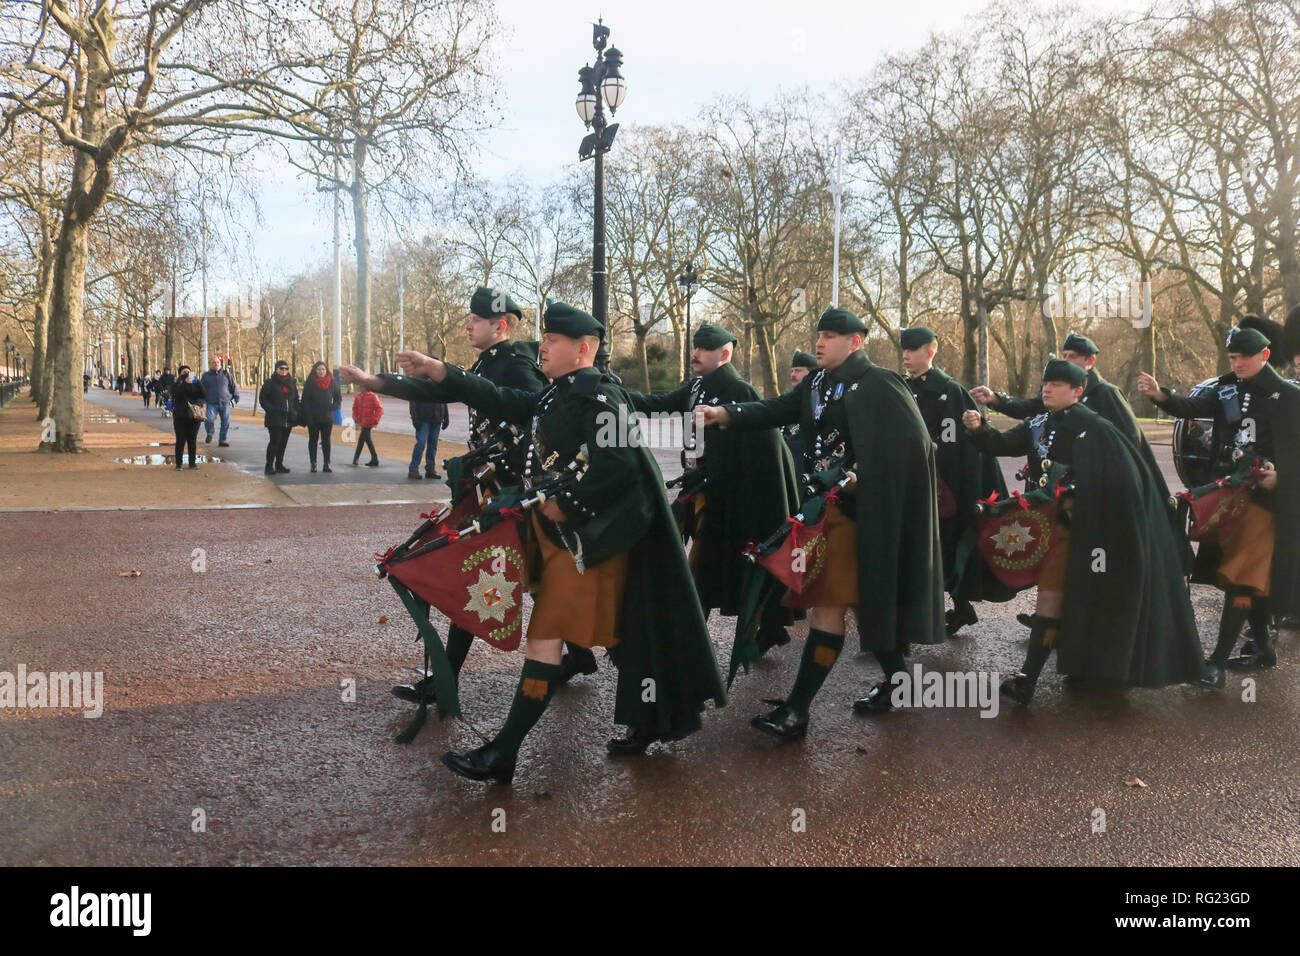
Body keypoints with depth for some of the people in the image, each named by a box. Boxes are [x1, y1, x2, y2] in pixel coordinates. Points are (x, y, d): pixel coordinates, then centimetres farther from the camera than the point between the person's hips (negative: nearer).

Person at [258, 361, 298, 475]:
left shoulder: (292, 383, 15)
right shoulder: (269, 383, -1)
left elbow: (296, 400, 21)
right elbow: (262, 399, -2)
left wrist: (295, 412, 7)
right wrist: (271, 410, -14)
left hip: (288, 419, 5)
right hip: (275, 419, -5)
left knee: (283, 442, 9)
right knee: (274, 441, -11)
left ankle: (279, 465, 17)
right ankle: (269, 466, -5)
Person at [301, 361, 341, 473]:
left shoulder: (332, 382, 2)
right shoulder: (310, 383, -3)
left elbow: (338, 397, 12)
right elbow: (305, 401, -5)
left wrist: (333, 407, -6)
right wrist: (307, 417, -12)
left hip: (327, 417, 1)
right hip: (313, 418, -1)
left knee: (326, 440, 5)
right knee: (313, 440, 6)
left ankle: (327, 464, 8)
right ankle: (313, 464, 10)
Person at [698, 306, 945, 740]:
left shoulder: (878, 384, -11)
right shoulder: (817, 383, 13)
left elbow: (912, 445, -15)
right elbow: (777, 410, 4)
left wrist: (857, 479, -17)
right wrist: (726, 414, -10)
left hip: (855, 511, -8)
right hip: (824, 505, 8)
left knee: (829, 602, -8)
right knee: (863, 596, 17)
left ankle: (797, 711, -5)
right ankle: (895, 679, 34)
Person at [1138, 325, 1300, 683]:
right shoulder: (1226, 391, 7)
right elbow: (1192, 407, -10)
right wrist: (1159, 395, -29)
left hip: (1262, 496, -5)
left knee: (1242, 577, -9)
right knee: (1251, 578, 15)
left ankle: (1218, 662, -8)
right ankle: (1264, 647, 30)